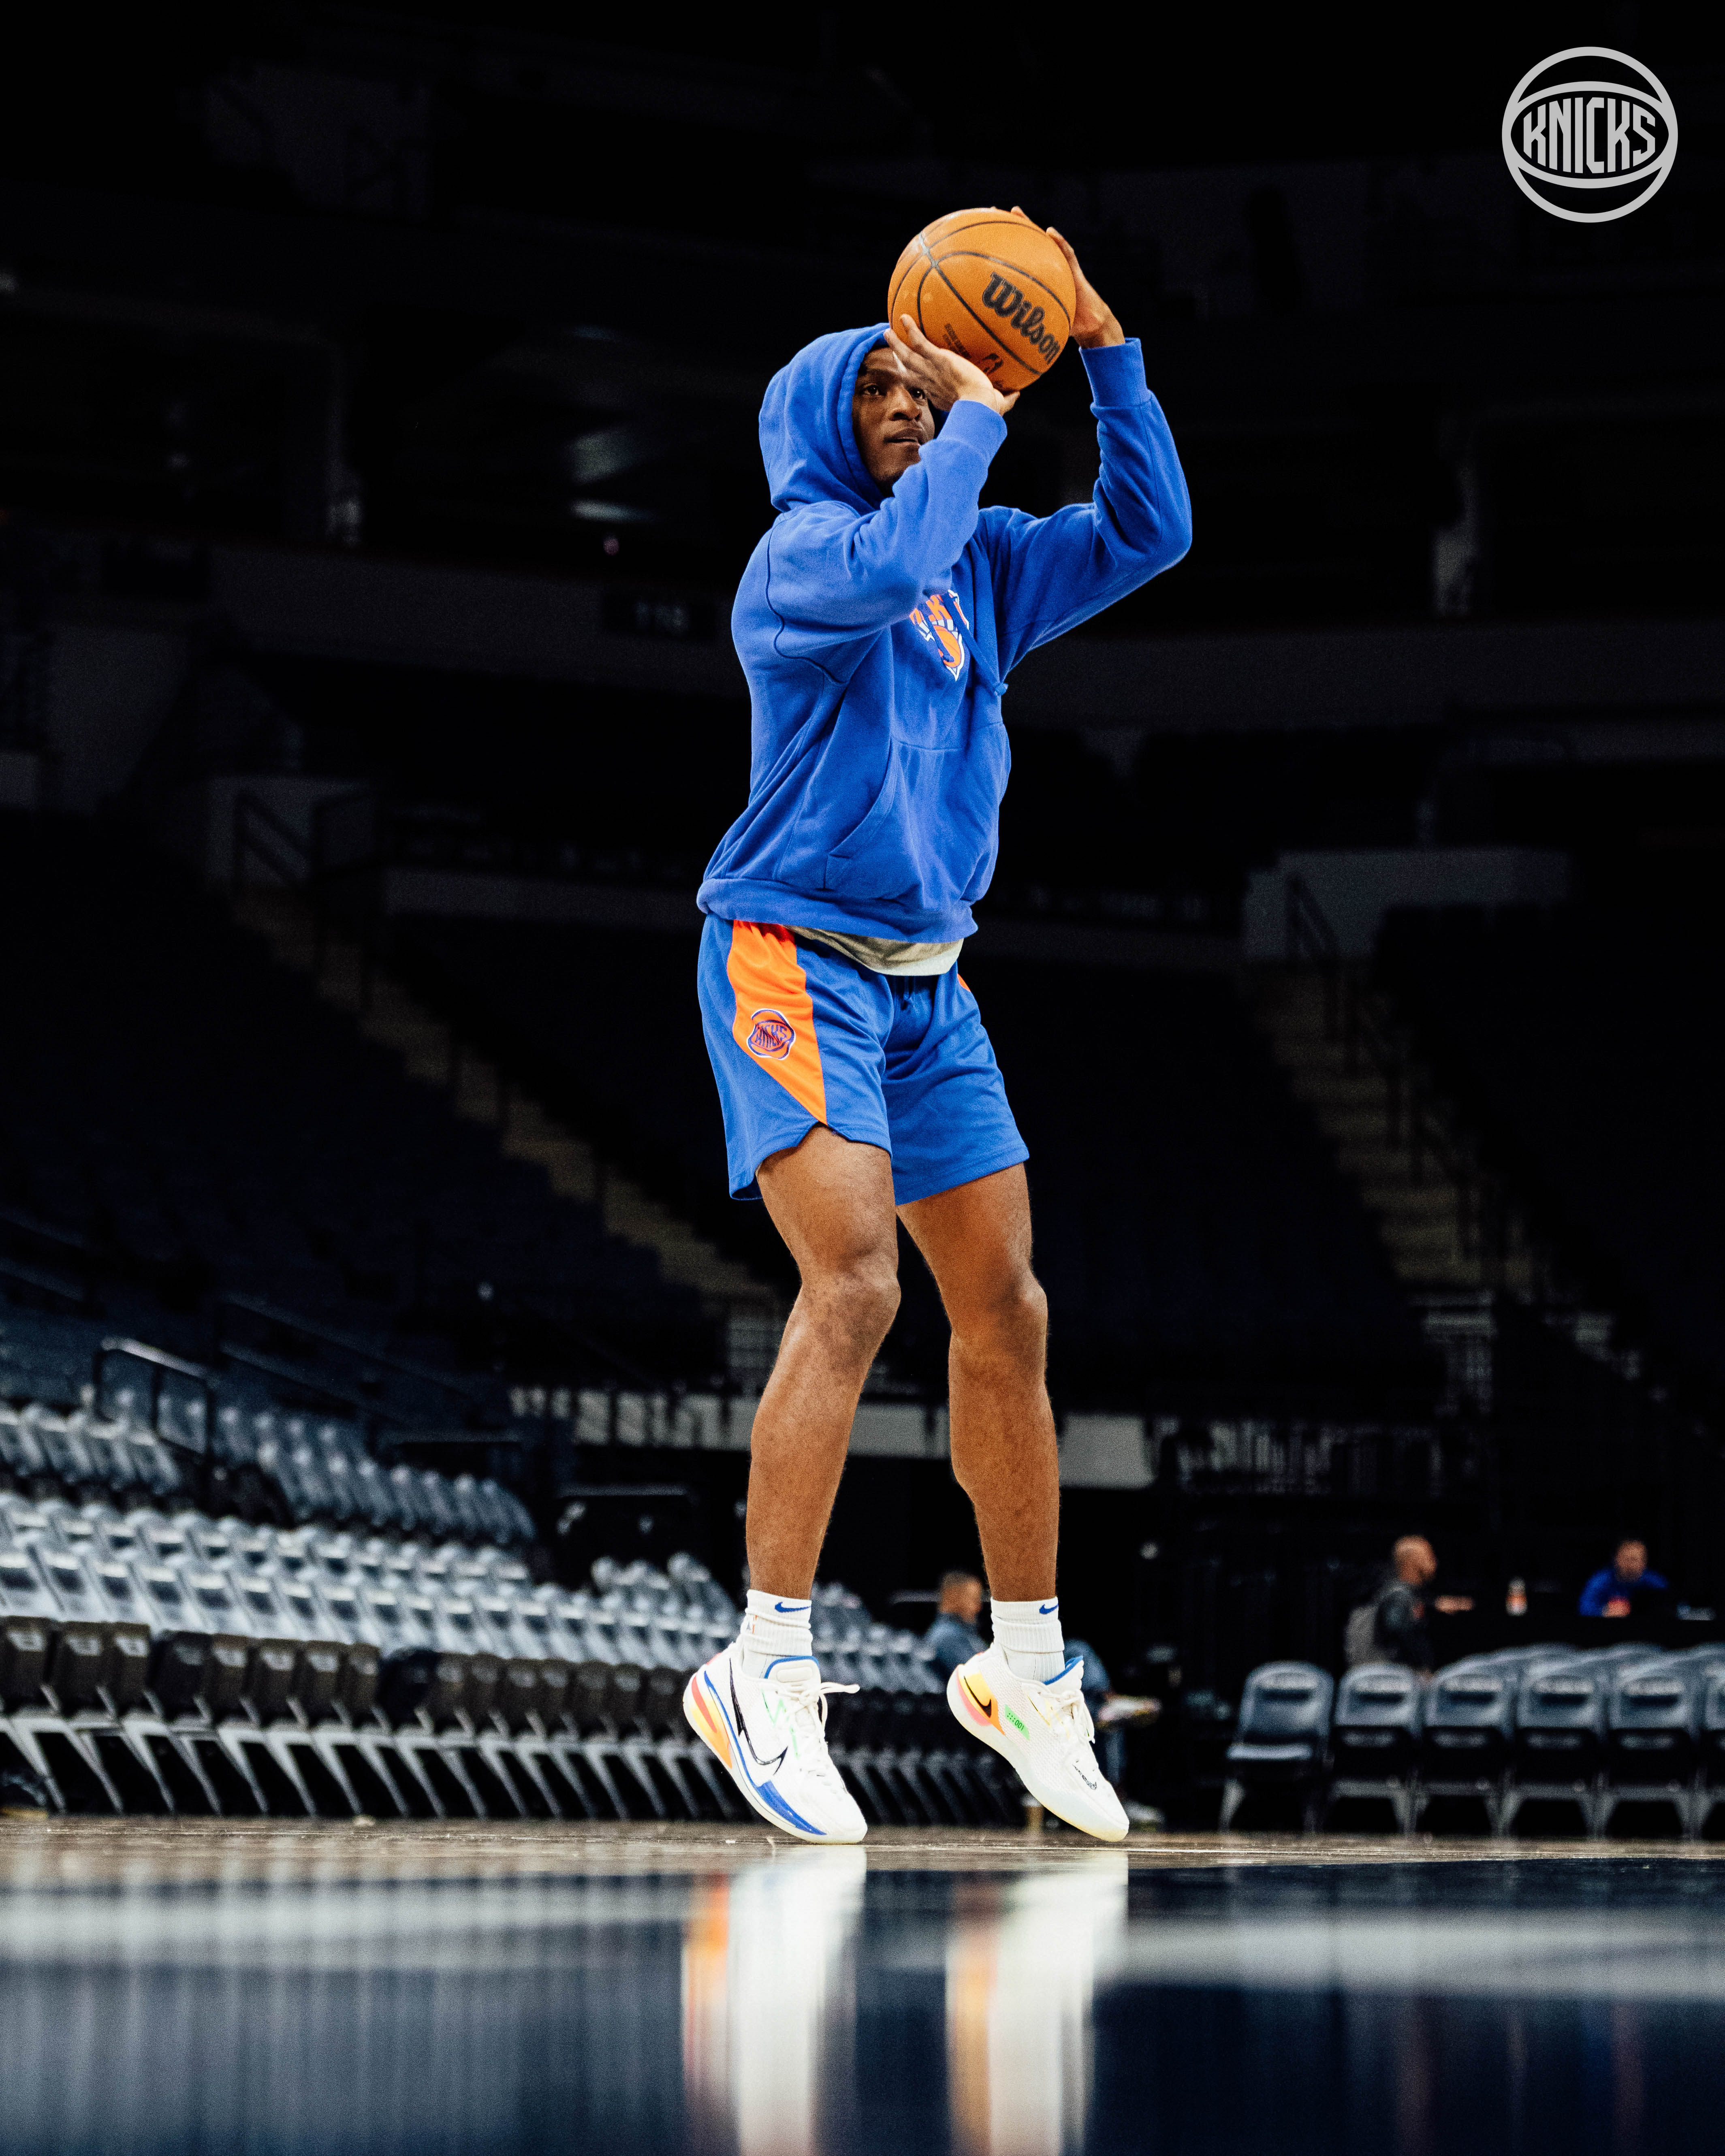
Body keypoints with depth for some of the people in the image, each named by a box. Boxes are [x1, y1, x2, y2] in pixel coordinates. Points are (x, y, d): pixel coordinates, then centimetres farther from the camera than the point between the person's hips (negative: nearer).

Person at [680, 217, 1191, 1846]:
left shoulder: (983, 567, 15)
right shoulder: (802, 551, -8)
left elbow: (1146, 535, 12)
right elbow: (890, 567, -31)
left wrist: (1105, 354, 4)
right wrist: (981, 413, -19)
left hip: (929, 985, 8)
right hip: (794, 963, -8)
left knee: (1005, 1311, 7)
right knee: (854, 1285, -23)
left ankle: (1024, 1665, 19)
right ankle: (767, 1669, -23)